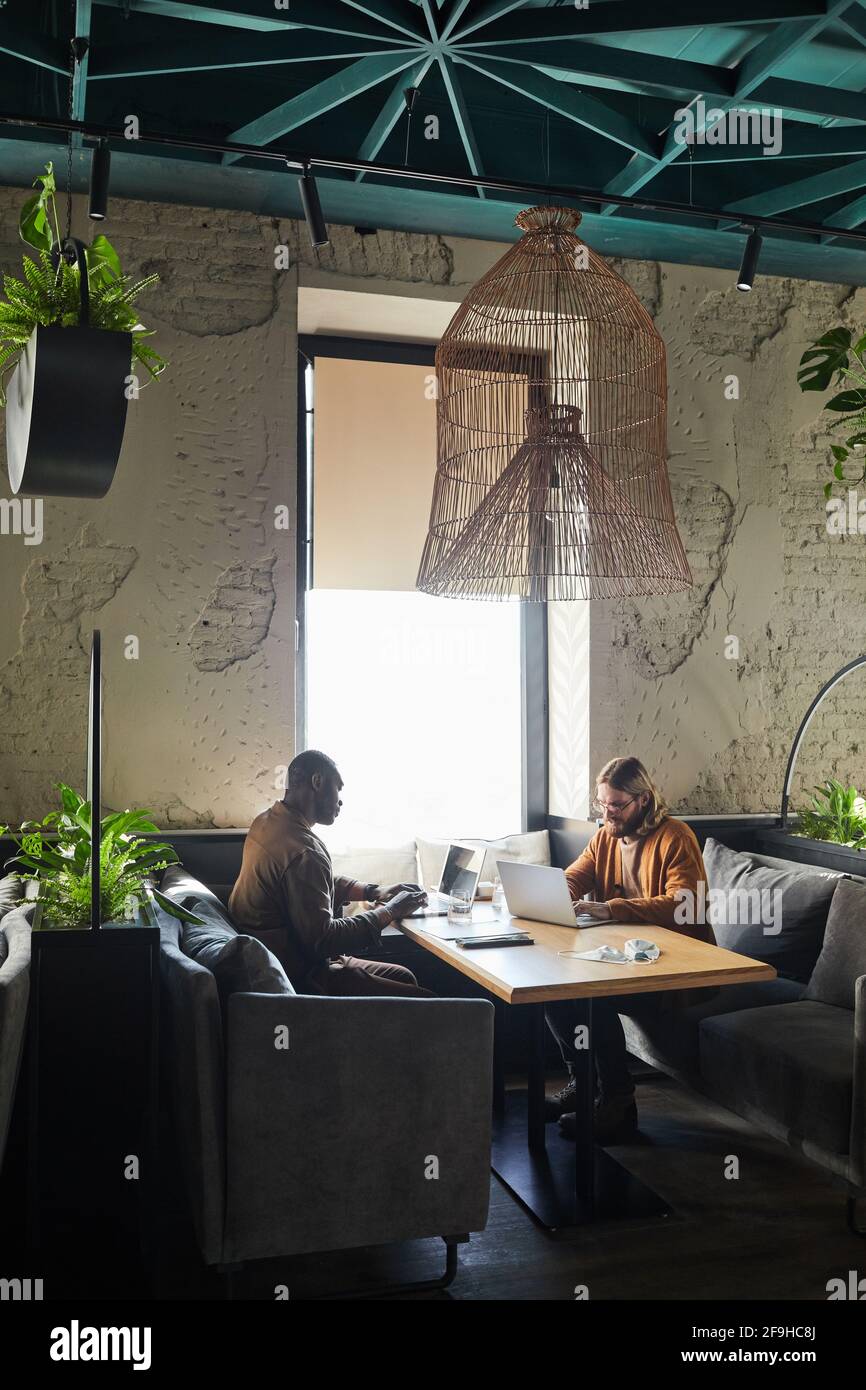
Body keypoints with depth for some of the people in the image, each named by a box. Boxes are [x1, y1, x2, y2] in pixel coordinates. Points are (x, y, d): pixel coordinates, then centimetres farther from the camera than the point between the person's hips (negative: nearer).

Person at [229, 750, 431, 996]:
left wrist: (375, 892, 7)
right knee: (426, 1003, -10)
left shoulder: (267, 821, 5)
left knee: (403, 977, 21)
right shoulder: (303, 852, -27)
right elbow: (321, 939, -26)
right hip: (303, 978, -11)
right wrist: (388, 912, -16)